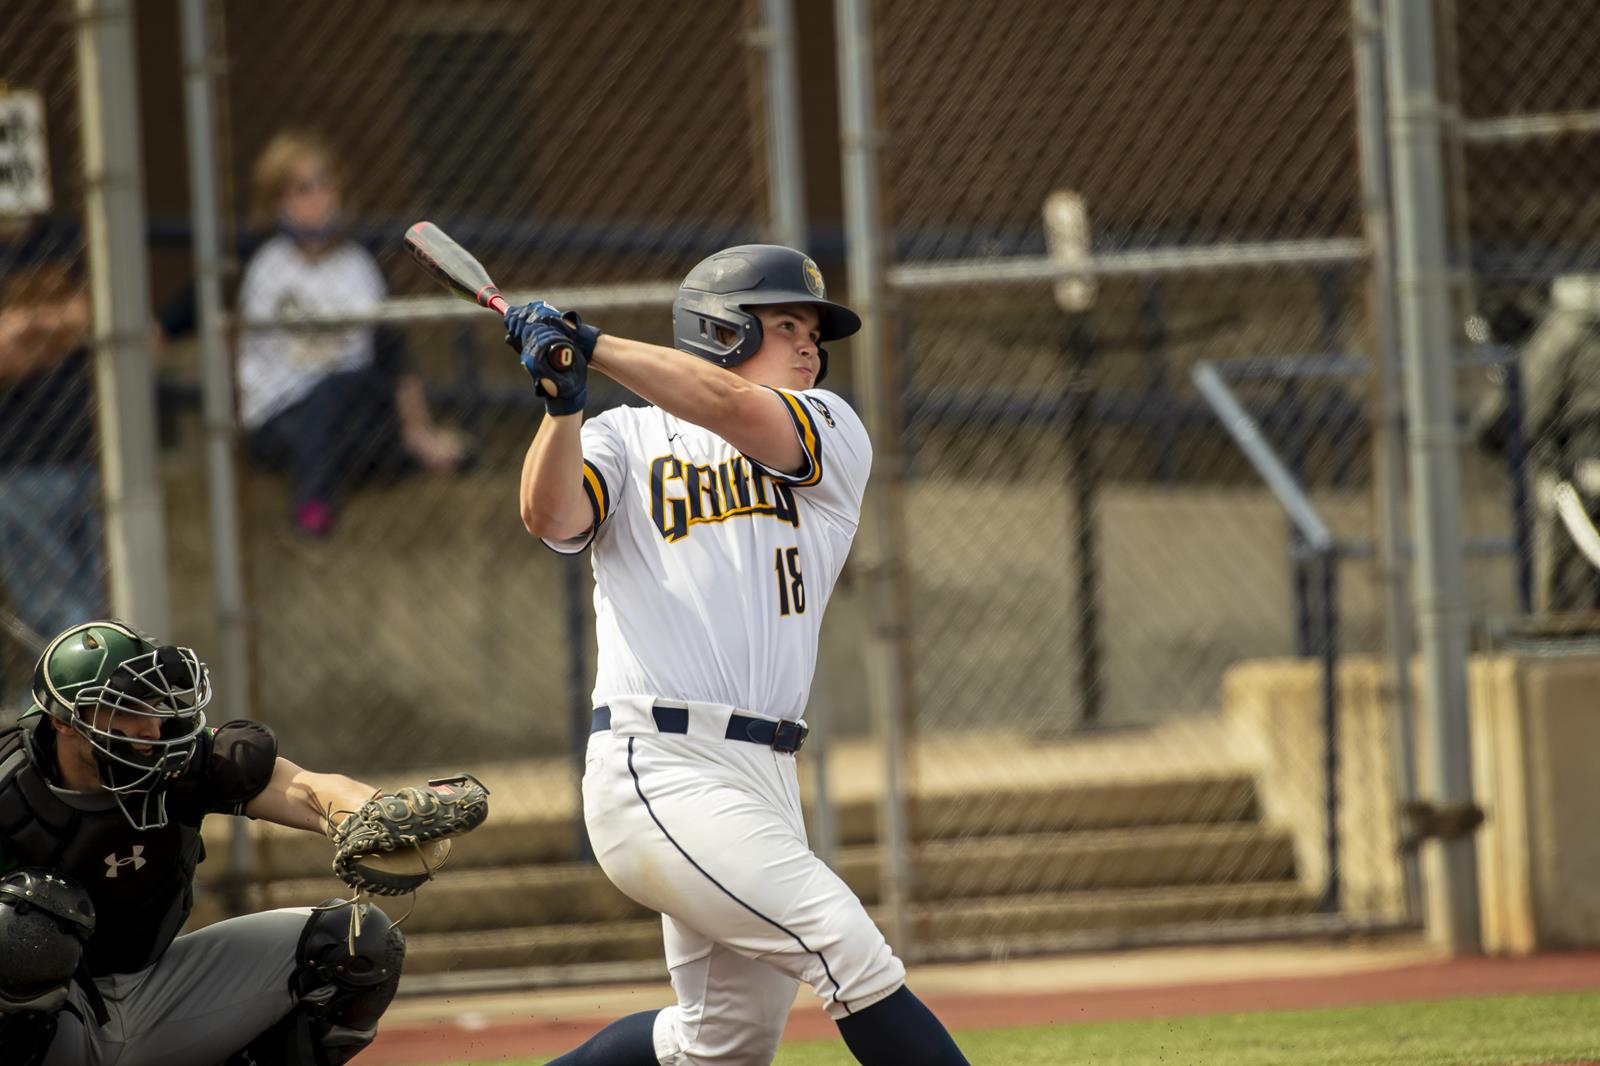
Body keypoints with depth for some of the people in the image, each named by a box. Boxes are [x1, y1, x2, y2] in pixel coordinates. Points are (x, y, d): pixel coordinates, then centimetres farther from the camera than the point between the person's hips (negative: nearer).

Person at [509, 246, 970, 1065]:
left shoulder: (832, 434, 13)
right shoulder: (627, 440, 8)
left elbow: (739, 412, -8)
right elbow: (551, 516, -11)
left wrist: (591, 346, -11)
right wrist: (563, 401, -25)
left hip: (765, 781, 6)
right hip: (660, 773, -6)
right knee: (851, 951, -19)